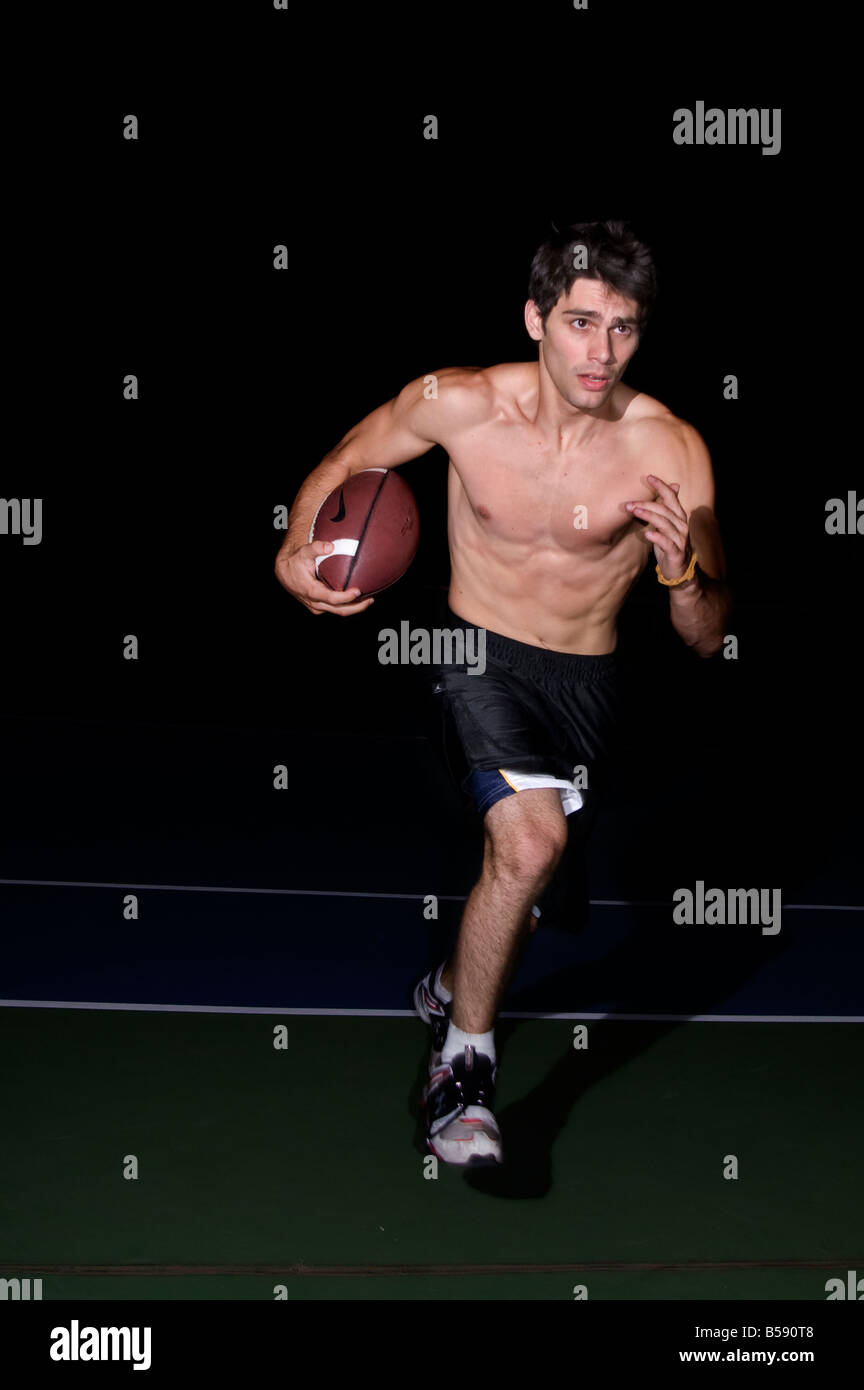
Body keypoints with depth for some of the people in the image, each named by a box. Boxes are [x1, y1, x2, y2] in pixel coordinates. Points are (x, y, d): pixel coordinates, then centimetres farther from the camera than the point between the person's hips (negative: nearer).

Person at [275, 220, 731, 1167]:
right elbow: (345, 463, 6)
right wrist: (295, 555, -12)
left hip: (585, 680, 2)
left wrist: (681, 569, -30)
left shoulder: (670, 449, -14)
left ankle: (451, 984, 50)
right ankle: (463, 1060, -5)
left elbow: (707, 641, -9)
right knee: (531, 842, -25)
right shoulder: (458, 403, -13)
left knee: (523, 857, 15)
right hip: (477, 653, -2)